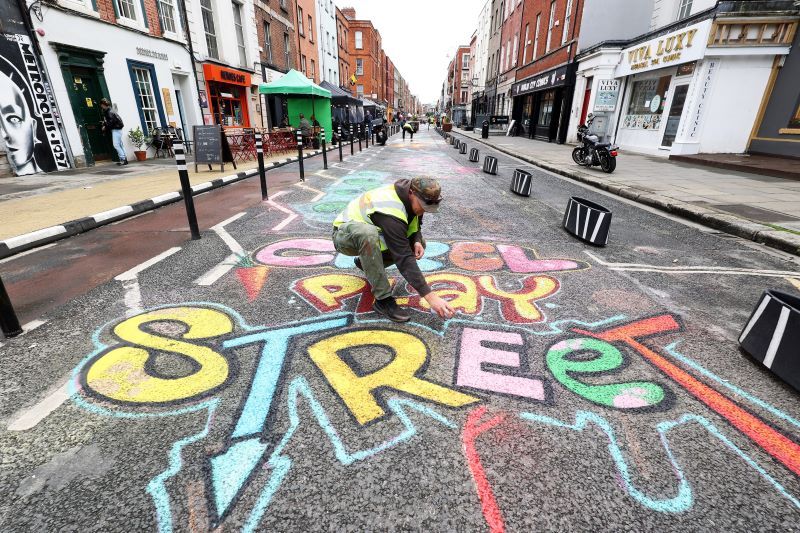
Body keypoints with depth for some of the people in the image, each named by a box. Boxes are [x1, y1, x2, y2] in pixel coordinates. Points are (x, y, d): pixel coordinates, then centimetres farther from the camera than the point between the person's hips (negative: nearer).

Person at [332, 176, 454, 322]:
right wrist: (430, 296, -42)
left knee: (419, 243, -5)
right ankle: (383, 299, -29)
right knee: (369, 234, -43)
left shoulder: (412, 198, -11)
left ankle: (366, 262, 12)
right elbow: (404, 258, -40)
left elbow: (415, 224, 7)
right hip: (345, 234, -7)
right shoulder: (391, 212, -36)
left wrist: (417, 241, -18)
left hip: (372, 233, 8)